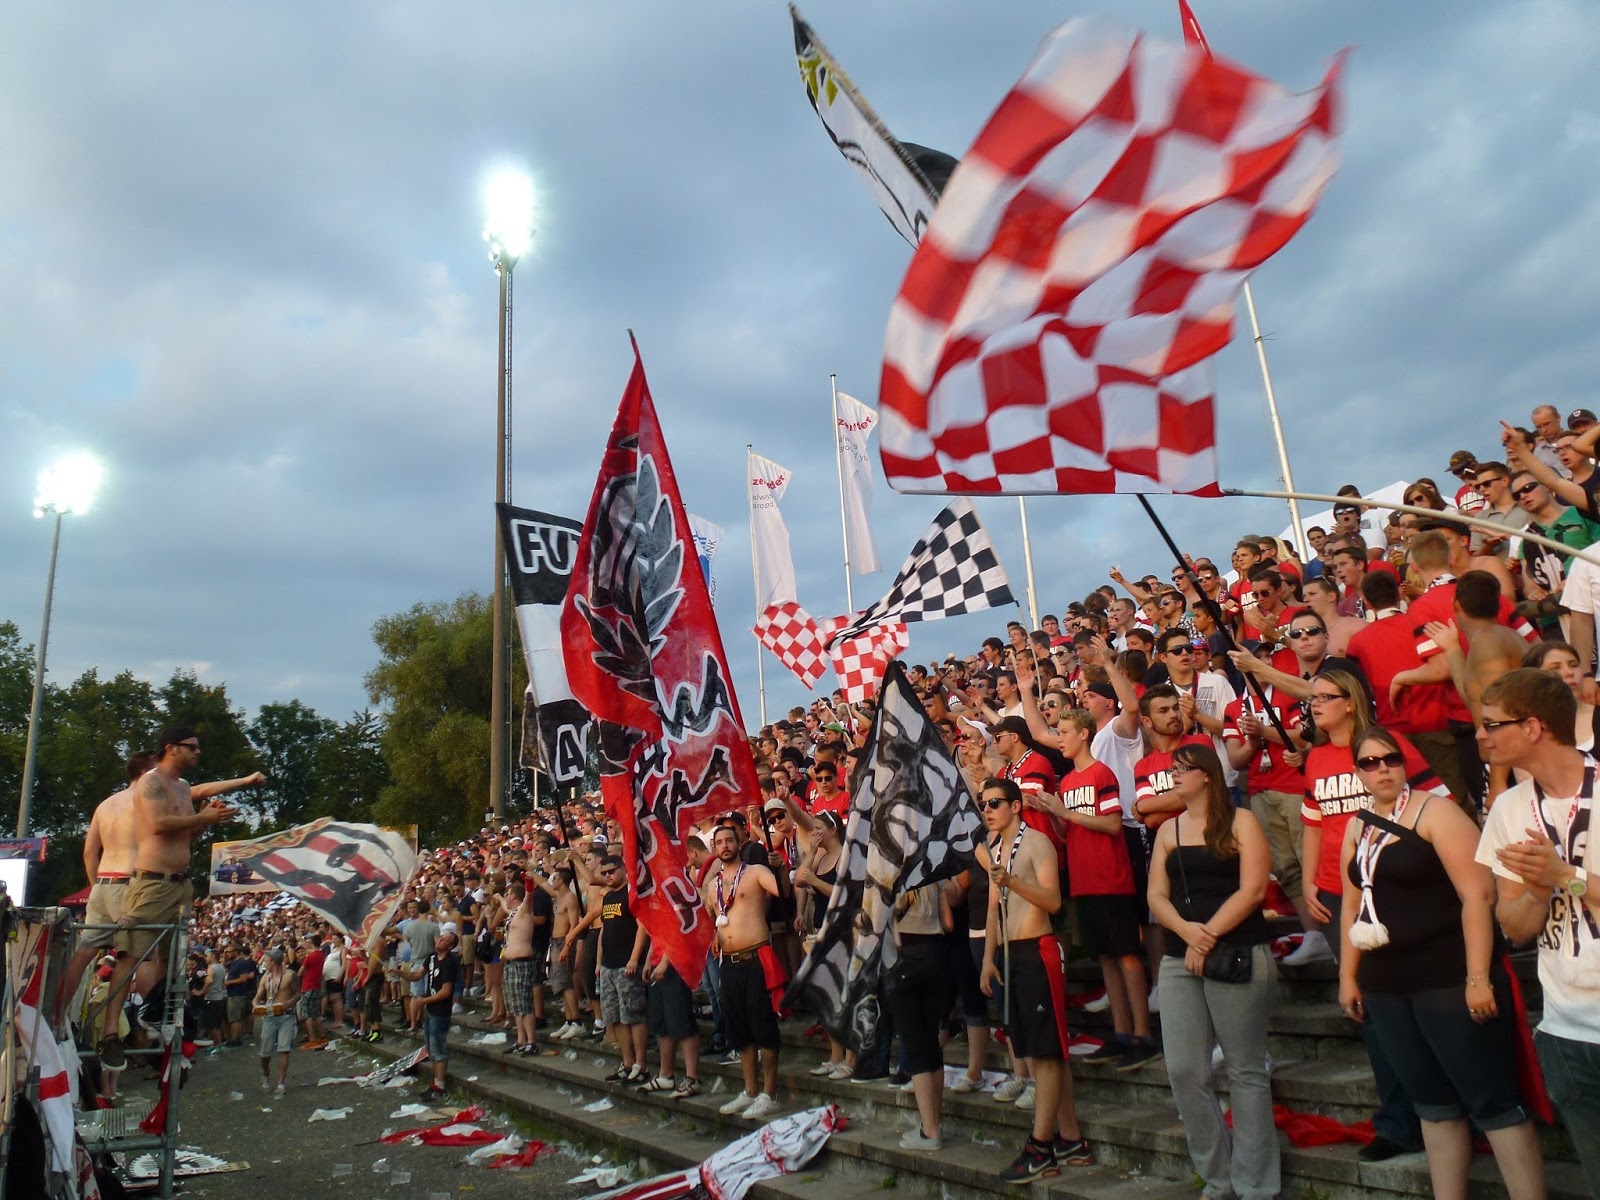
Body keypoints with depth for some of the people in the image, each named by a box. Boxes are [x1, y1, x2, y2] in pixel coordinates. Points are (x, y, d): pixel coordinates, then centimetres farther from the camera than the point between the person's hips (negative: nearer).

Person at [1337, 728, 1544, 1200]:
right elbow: (1352, 904, 17)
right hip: (1386, 987, 6)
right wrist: (1348, 975, 14)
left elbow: (1478, 895, -16)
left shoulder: (1434, 811, -9)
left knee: (1493, 1102, -2)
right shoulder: (1357, 826, 11)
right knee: (1433, 1104, 14)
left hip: (1449, 980, -6)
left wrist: (1479, 977, -20)